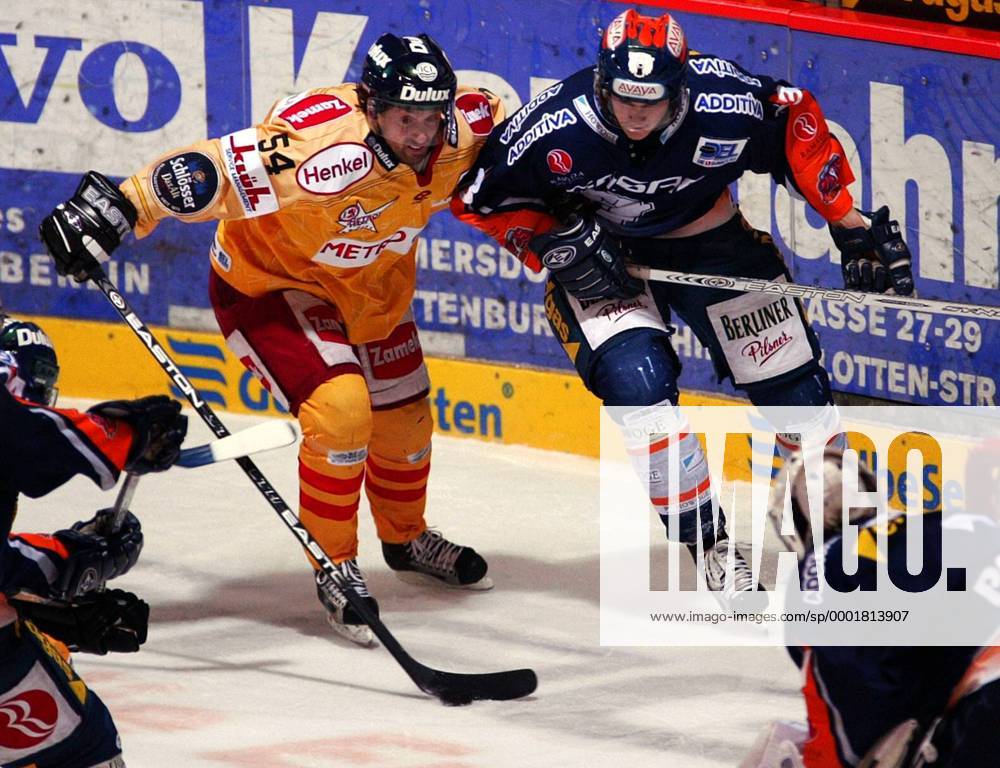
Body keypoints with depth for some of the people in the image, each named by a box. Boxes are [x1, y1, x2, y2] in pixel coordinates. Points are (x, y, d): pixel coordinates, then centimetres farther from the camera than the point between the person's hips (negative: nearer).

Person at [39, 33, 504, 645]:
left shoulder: (464, 129, -21)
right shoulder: (320, 145, -41)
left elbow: (503, 125, 3)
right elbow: (211, 170, -40)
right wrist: (118, 209, -42)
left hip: (370, 285, 7)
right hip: (268, 280, -7)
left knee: (403, 413, 18)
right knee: (341, 409, -23)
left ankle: (406, 538, 47)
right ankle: (335, 567, -4)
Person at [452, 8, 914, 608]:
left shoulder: (728, 105, -29)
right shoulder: (554, 130, -30)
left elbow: (798, 124, -9)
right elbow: (479, 194, -14)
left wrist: (850, 221, -7)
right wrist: (555, 243, -23)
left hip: (711, 241, 2)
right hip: (600, 257, -2)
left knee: (791, 381, 3)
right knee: (638, 383, -23)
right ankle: (709, 543, -7)